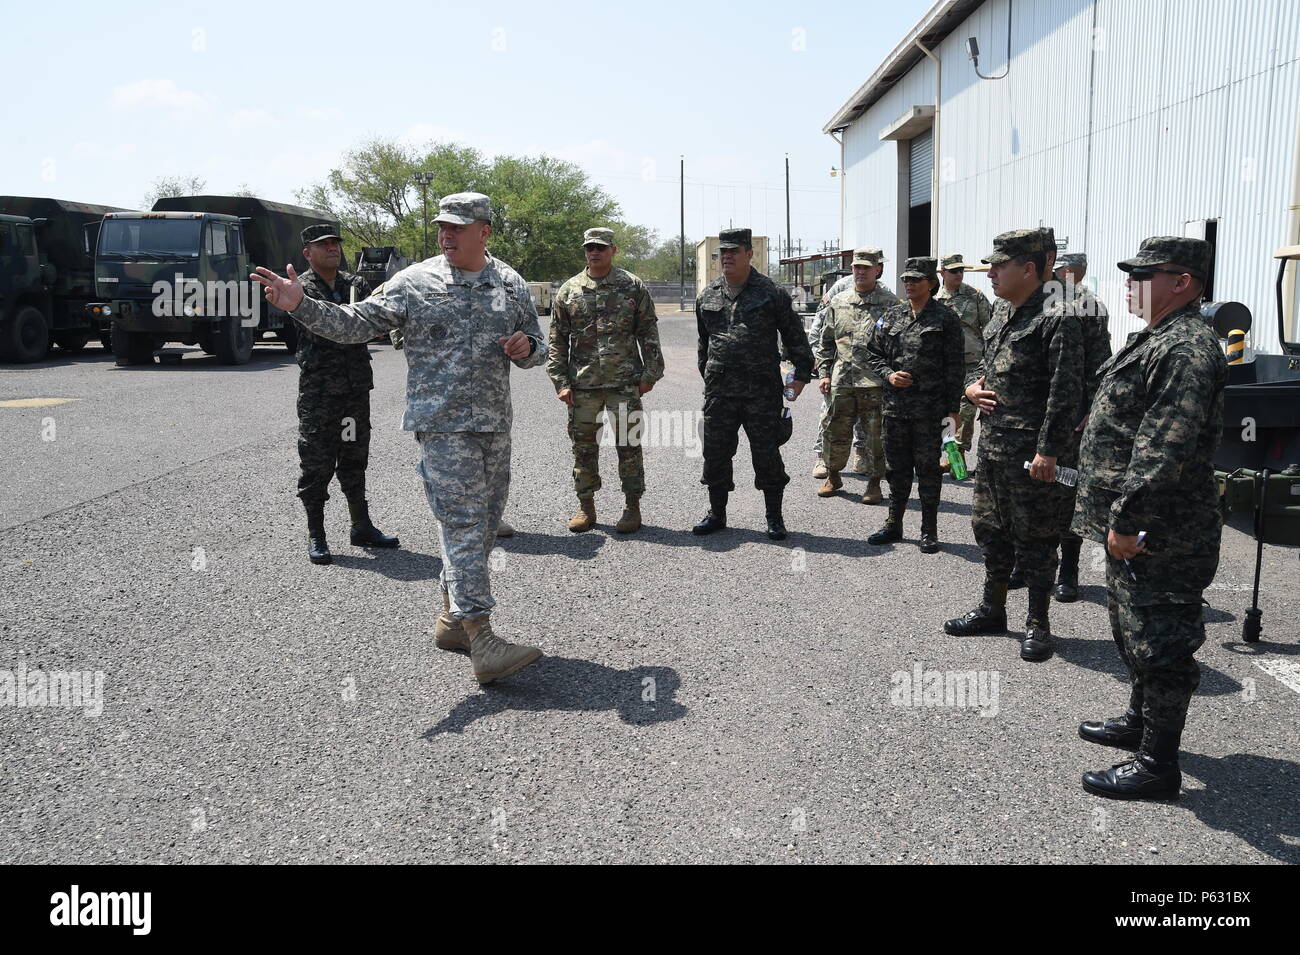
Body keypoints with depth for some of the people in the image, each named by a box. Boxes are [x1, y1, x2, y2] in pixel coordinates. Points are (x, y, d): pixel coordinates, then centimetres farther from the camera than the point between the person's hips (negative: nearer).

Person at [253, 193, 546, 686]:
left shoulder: (512, 285, 10)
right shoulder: (413, 283, -1)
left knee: (484, 522, 11)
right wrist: (301, 305, -15)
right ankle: (481, 641, -16)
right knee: (462, 524, -13)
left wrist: (527, 346, -5)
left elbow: (537, 349, 18)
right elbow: (355, 324, -2)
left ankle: (452, 618, 27)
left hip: (495, 423, 5)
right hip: (442, 423, -5)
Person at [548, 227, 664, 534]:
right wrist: (561, 381, 0)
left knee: (629, 445, 3)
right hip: (582, 384, 2)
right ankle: (586, 506, 19)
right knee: (584, 446, 7)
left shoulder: (633, 287, 3)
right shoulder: (569, 290, 7)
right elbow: (557, 340, 7)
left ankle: (632, 507, 13)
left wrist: (650, 374, -2)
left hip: (624, 383, -1)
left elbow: (648, 334, 5)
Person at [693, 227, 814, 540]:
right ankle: (717, 514, 23)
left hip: (762, 391, -4)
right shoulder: (707, 295, 10)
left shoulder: (772, 293, -1)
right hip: (718, 391, 4)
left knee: (767, 454, 2)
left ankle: (774, 518, 15)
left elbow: (795, 336, 3)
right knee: (715, 453, 9)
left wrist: (802, 373, 1)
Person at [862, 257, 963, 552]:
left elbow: (954, 367, -3)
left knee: (928, 469, 3)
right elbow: (873, 354, 16)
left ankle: (929, 532, 14)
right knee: (897, 468, 12)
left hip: (930, 409, -4)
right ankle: (894, 525, 24)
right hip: (895, 406, 4)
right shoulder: (892, 316, 10)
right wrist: (888, 374, -4)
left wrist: (953, 408, -7)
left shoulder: (945, 318, -2)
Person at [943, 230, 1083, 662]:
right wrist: (971, 386, 4)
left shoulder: (1057, 321, -12)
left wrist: (1048, 451, -22)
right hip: (991, 447, 9)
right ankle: (992, 609, 31)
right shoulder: (998, 324, 14)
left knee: (1035, 539, 2)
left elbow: (1065, 393, -18)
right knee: (991, 529, 17)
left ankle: (1037, 624, 15)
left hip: (1031, 452, -9)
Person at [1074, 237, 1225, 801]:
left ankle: (1158, 766, 8)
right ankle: (1140, 722, 40)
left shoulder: (1186, 349, -20)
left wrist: (1127, 519, -27)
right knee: (1134, 628, 23)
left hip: (1161, 535, -11)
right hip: (1135, 525, 11)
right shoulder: (1158, 340, 15)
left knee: (1159, 641, -2)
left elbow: (1164, 449, -28)